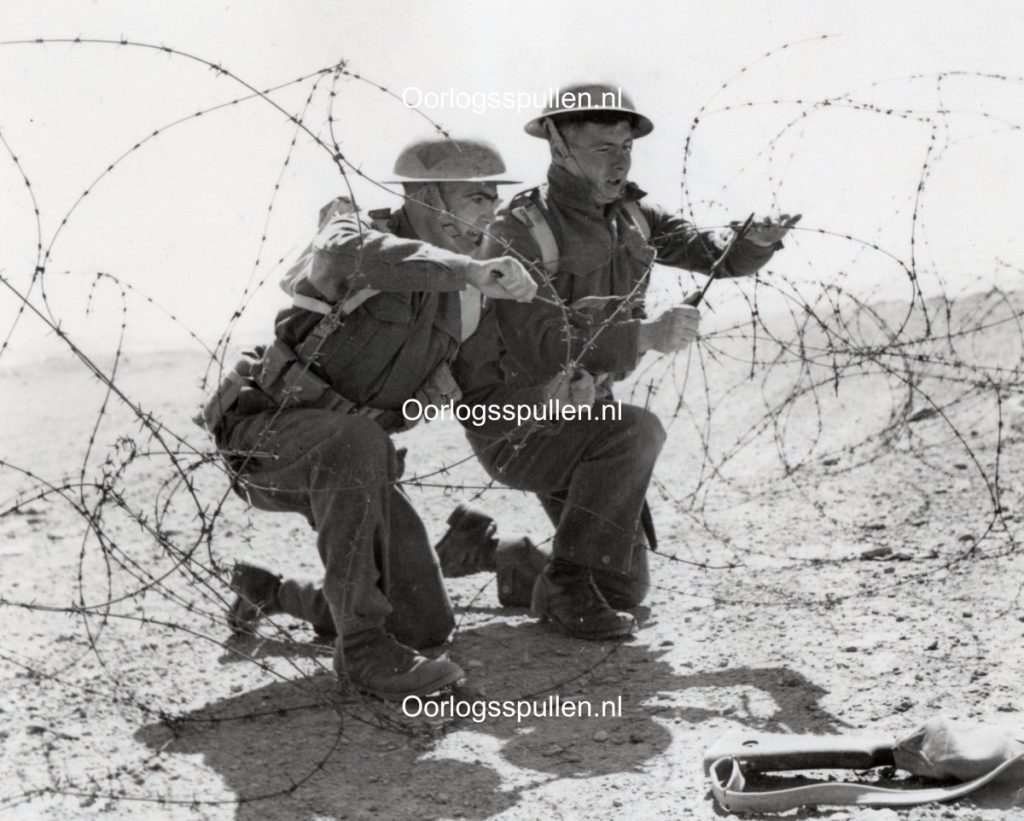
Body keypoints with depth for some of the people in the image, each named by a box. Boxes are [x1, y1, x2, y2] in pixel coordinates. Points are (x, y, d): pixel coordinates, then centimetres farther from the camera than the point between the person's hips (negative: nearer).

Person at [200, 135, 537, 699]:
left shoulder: (460, 295, 5)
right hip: (267, 434, -7)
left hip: (340, 461, 7)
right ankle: (363, 647, -34)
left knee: (427, 624, -1)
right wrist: (469, 269, -52)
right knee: (354, 440, -42)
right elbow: (346, 253, -42)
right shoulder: (355, 228, -15)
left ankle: (271, 594, 26)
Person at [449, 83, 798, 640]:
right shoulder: (519, 231, -23)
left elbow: (722, 256, -3)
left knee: (627, 585, 9)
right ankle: (568, 586, -22)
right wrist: (646, 335, -43)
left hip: (579, 417, 8)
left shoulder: (628, 217, 0)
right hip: (515, 428, -8)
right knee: (635, 431, -34)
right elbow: (544, 344, -35)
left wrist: (758, 240, -26)